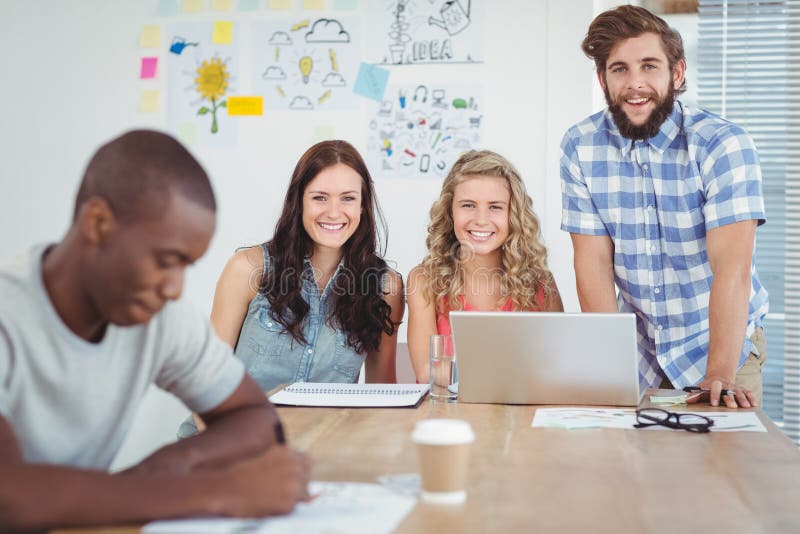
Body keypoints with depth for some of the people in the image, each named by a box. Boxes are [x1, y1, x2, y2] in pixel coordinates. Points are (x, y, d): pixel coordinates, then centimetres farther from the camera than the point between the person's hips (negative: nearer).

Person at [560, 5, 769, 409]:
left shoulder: (724, 144, -14)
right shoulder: (580, 147, -5)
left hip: (718, 341, -2)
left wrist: (720, 376, -32)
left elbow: (732, 267, -23)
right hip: (636, 345, 2)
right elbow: (594, 262, -7)